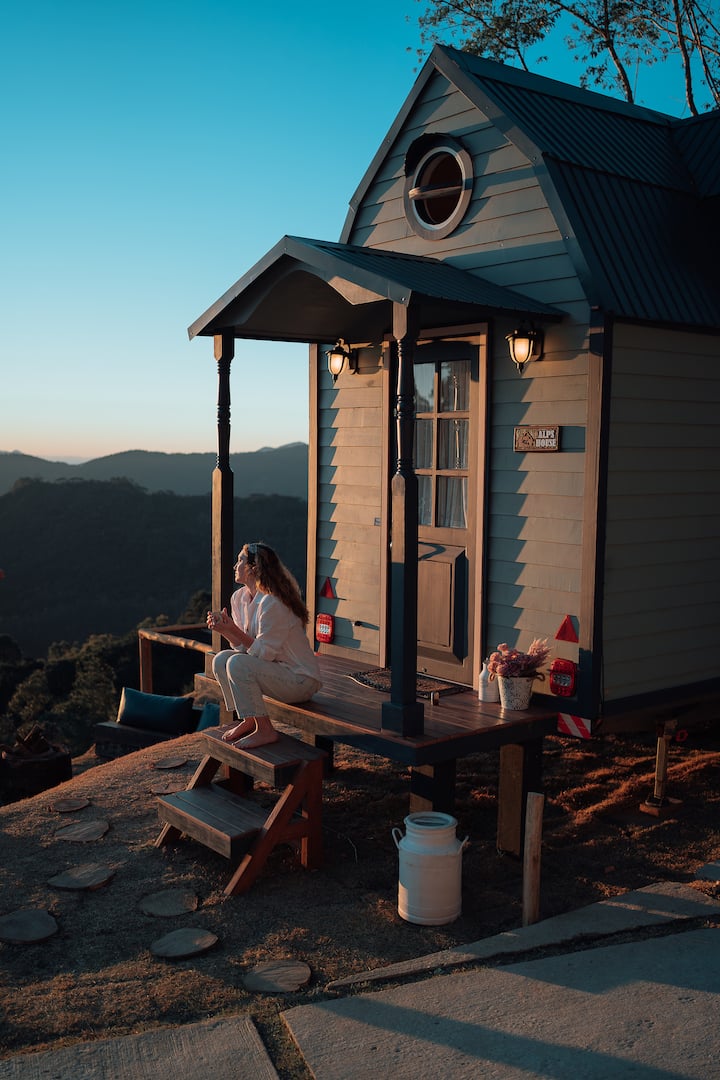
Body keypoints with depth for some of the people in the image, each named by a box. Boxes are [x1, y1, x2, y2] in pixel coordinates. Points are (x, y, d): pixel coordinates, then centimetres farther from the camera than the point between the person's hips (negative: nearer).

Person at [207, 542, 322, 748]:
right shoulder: (239, 597, 5)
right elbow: (244, 645, 6)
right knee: (221, 659, -2)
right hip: (276, 670, 9)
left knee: (237, 663, -25)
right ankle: (248, 721, 5)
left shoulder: (271, 603, -23)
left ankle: (265, 730, -15)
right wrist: (224, 629, -10)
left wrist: (234, 630, -23)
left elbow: (263, 653, -22)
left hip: (300, 679, -9)